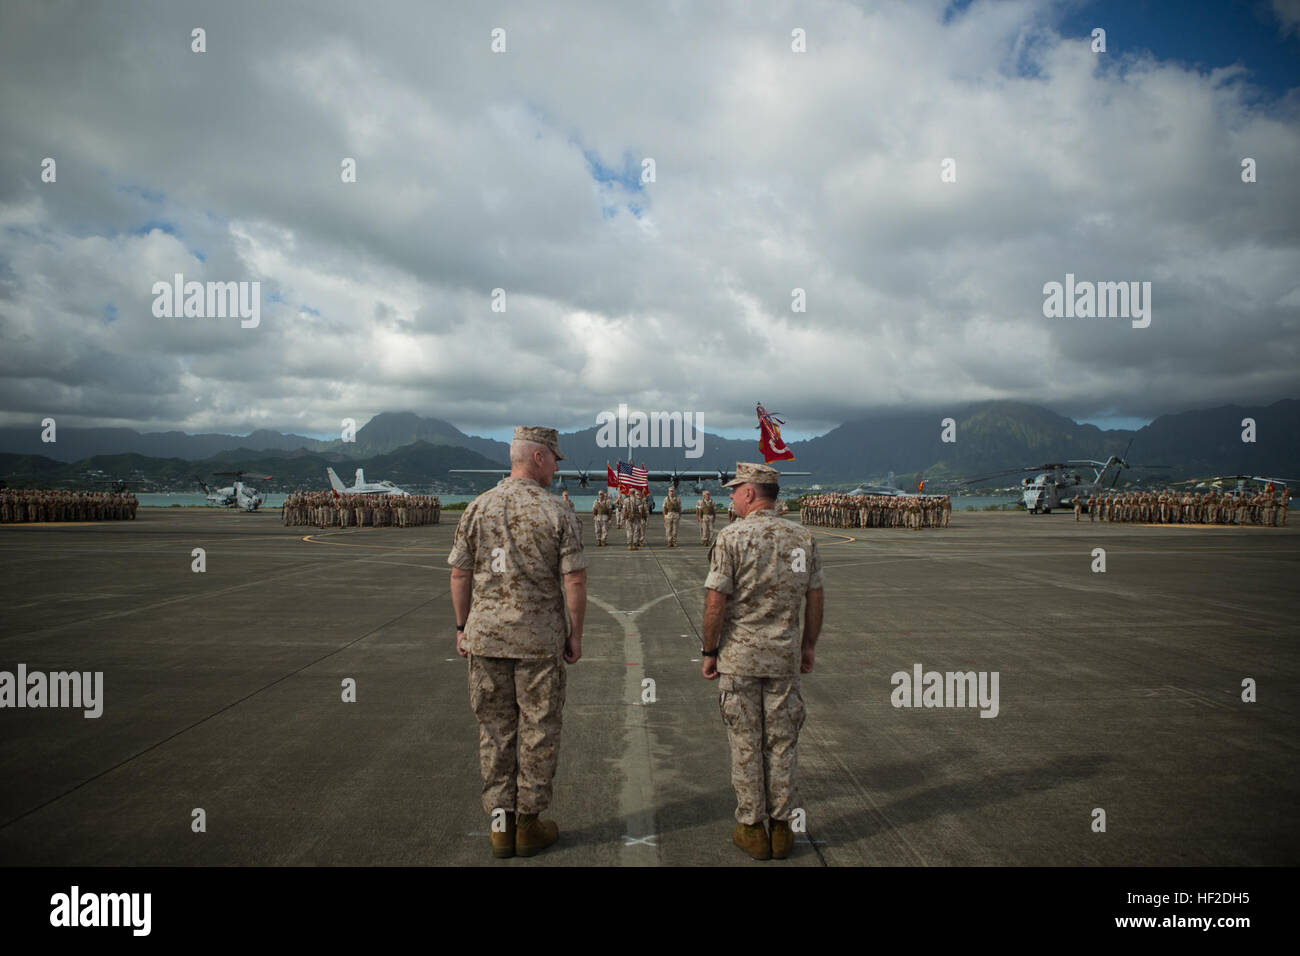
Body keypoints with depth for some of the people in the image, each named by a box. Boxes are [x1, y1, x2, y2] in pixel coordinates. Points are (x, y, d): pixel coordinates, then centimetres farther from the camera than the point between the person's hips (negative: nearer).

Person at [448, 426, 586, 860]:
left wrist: (462, 627, 13)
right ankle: (529, 824, 18)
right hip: (540, 639, -3)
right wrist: (575, 633, 1)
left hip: (486, 635, 3)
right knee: (538, 731, 10)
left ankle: (500, 825, 18)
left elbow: (459, 573, 3)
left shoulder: (478, 507, 1)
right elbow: (574, 579, -10)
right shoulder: (555, 511, -8)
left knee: (495, 730, 12)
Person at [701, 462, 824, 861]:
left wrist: (709, 652, -3)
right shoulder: (803, 537, 2)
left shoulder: (732, 537, -12)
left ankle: (752, 828, 15)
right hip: (785, 655, 4)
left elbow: (715, 602, -14)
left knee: (746, 743, 7)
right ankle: (782, 827, 19)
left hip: (739, 656, -3)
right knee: (782, 742, 12)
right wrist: (808, 646, 17)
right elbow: (816, 598, 6)